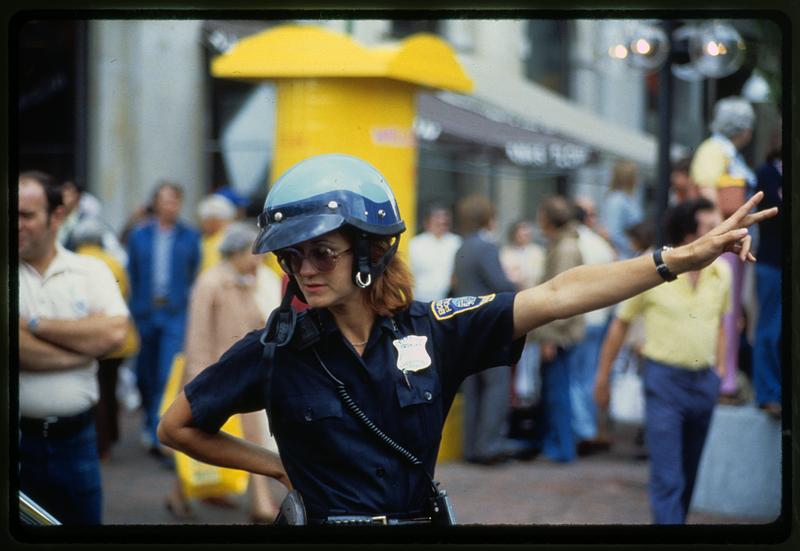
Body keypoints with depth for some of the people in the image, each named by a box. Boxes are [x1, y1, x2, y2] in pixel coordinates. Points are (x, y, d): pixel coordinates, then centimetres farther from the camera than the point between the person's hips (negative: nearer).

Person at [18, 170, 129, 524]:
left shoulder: (90, 271, 6)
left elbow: (113, 334, -11)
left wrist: (34, 324, -10)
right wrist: (82, 350, -9)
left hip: (75, 438, 2)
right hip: (20, 435, -2)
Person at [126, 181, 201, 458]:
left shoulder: (190, 236, 4)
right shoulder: (139, 236, 7)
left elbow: (196, 275, 7)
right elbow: (132, 275, 10)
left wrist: (188, 301, 1)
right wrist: (136, 306, 5)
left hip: (176, 313, -2)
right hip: (145, 313, 2)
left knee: (168, 374, -13)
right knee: (146, 373, 11)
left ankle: (158, 434, -14)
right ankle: (150, 420, 34)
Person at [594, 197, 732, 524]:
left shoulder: (721, 272, 3)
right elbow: (620, 324, 1)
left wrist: (720, 369, 12)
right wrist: (602, 377, 5)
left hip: (705, 382, 5)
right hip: (664, 378, -5)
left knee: (689, 472, 15)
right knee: (667, 476, -10)